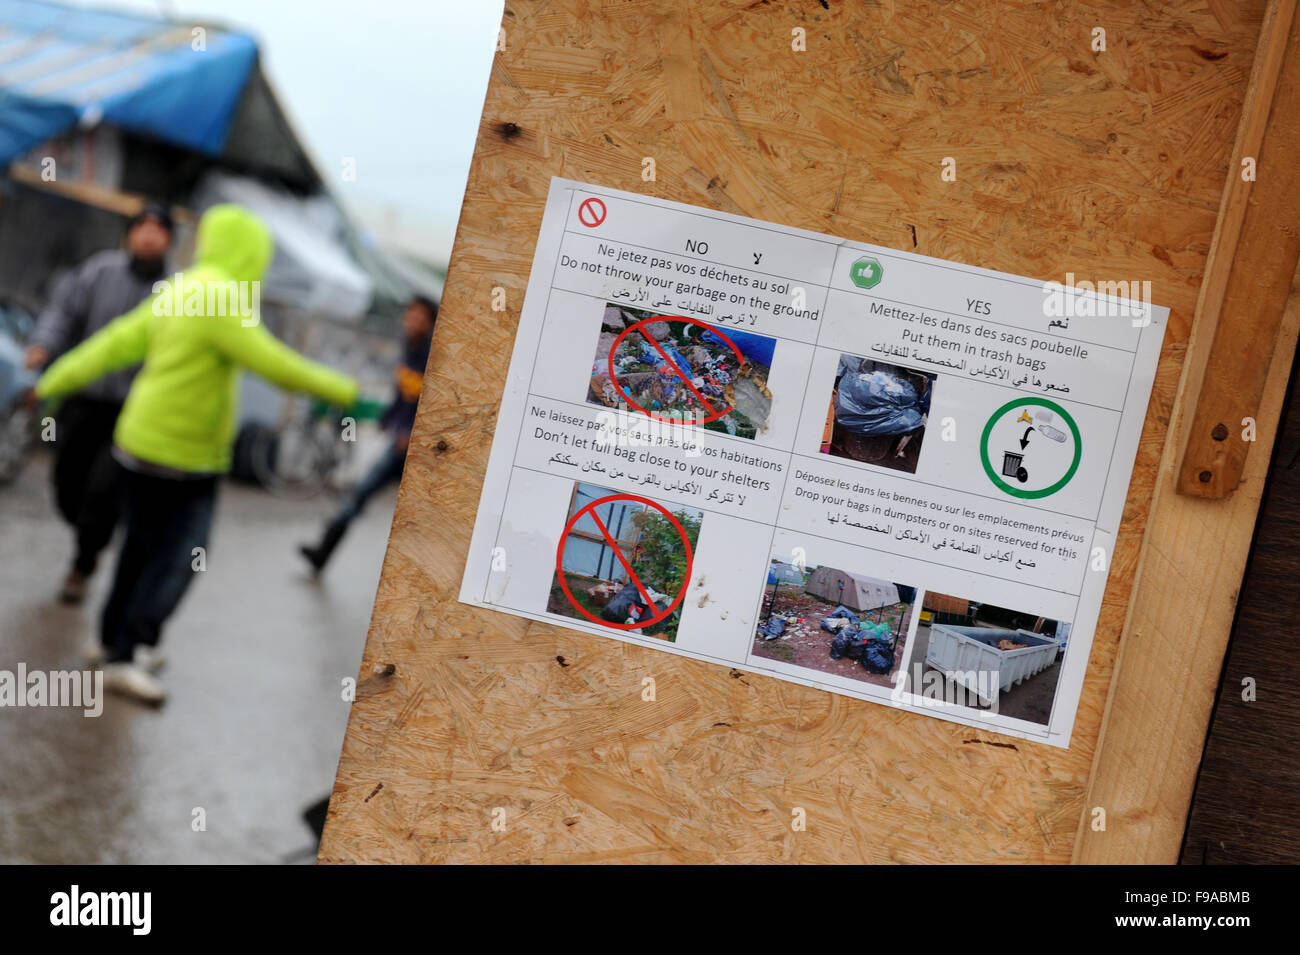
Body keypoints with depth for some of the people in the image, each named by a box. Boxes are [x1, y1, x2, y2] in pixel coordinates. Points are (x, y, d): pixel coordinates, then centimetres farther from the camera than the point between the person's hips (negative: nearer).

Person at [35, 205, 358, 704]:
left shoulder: (177, 292, 9)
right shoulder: (219, 300, -19)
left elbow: (115, 343, 12)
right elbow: (275, 364, -23)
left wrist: (54, 383, 17)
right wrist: (347, 394, -16)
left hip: (141, 443, 10)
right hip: (180, 458, -10)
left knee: (144, 547, 19)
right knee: (176, 560, -5)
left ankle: (115, 637, 31)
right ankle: (124, 658, -3)